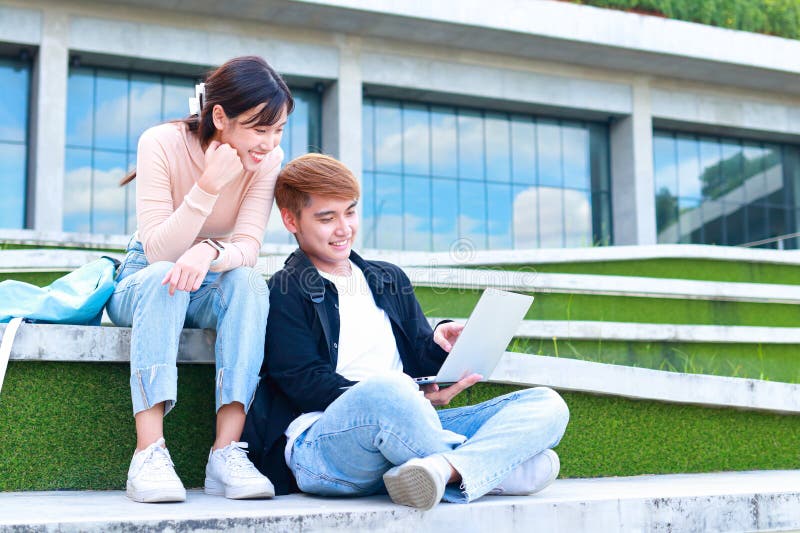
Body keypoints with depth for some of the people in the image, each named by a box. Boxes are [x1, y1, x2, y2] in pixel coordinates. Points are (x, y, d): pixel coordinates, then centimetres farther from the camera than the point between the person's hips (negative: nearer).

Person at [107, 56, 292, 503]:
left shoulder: (269, 159, -11)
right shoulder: (162, 143, -20)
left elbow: (248, 247, -21)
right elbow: (157, 251, -25)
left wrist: (210, 252, -43)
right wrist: (208, 187, -37)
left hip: (210, 289, 2)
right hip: (141, 284, -2)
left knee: (248, 281, -32)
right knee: (164, 276, -37)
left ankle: (227, 451, -37)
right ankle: (149, 452, -42)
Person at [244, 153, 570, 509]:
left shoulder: (389, 280, 27)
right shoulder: (283, 293, 7)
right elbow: (305, 384, -6)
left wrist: (437, 346, -4)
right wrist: (408, 399, -19)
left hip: (405, 433, 7)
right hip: (318, 447, -6)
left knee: (546, 406, -12)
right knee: (383, 390, -42)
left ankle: (446, 469, -42)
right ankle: (501, 471, -22)